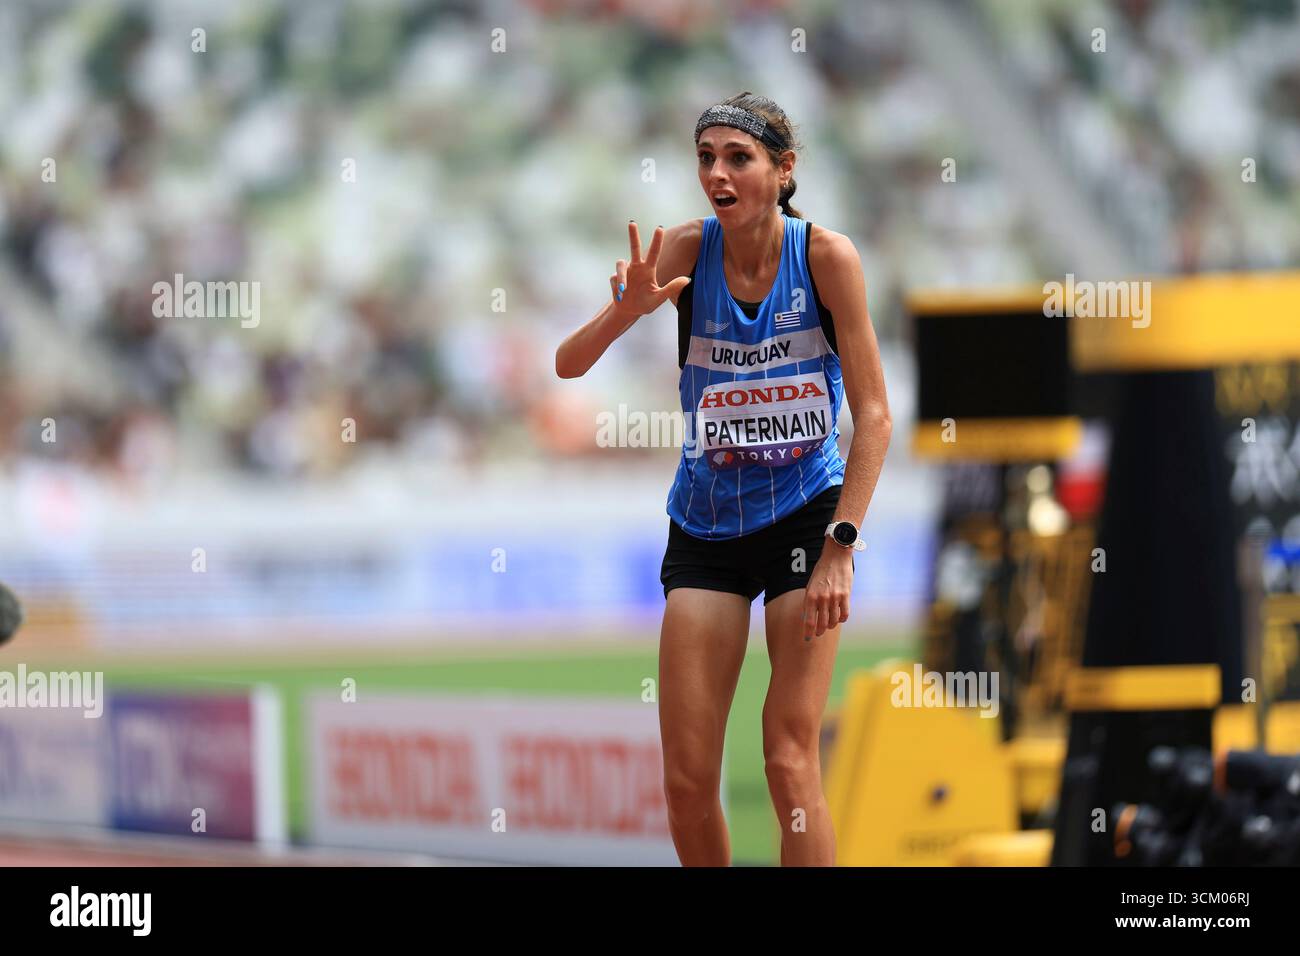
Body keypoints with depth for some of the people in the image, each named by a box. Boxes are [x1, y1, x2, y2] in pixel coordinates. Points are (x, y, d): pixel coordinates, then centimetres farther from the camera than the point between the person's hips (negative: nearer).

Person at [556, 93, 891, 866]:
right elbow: (569, 365, -12)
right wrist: (627, 311, -32)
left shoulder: (826, 256, -13)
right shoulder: (687, 250, -8)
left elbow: (873, 415, -11)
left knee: (791, 761, -11)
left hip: (806, 513, -2)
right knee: (687, 779, -2)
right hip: (707, 525, 3)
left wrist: (840, 545, -18)